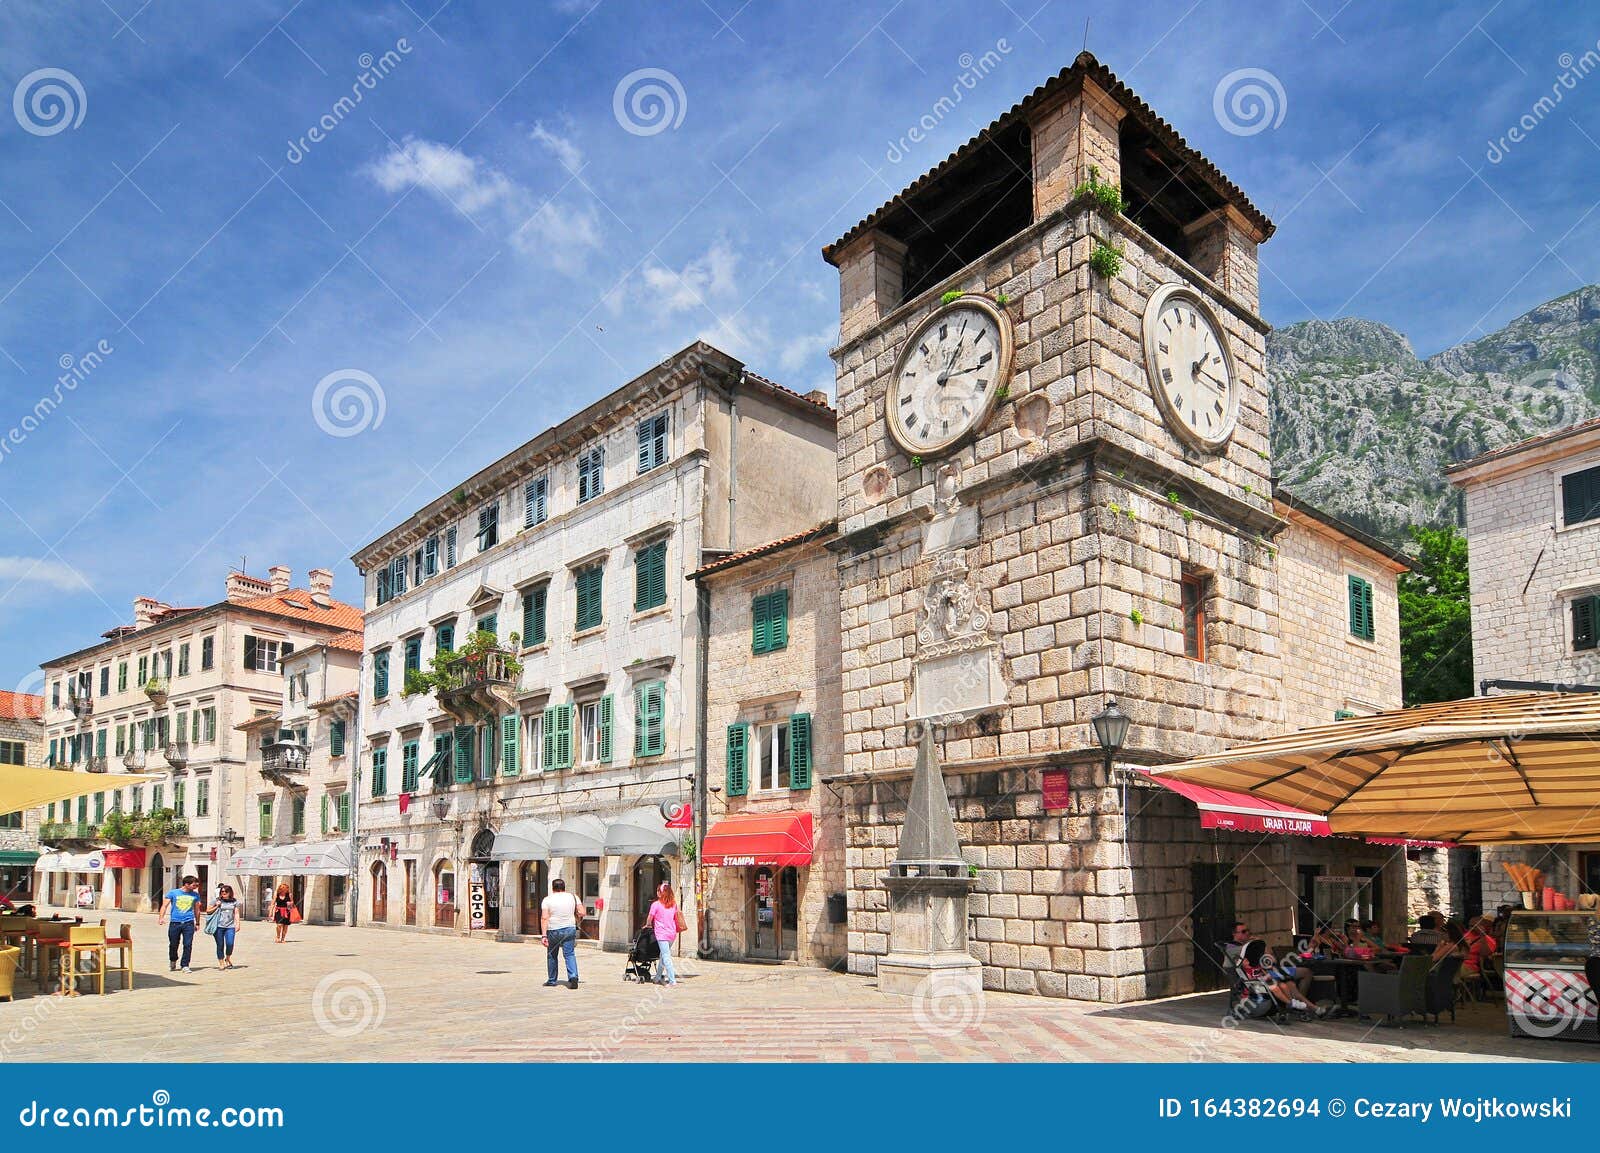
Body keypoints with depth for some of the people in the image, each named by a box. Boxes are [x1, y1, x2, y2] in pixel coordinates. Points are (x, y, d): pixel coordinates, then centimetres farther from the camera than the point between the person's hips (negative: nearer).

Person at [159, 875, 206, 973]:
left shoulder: (195, 895, 8)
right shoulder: (173, 893, 2)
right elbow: (165, 905, 1)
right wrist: (161, 918, -13)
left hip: (188, 923, 1)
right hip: (175, 922, -1)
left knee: (188, 945, -7)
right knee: (173, 945, 9)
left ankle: (185, 966, 2)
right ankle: (173, 962, 36)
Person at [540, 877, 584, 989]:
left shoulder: (547, 900, -1)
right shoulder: (573, 897, 4)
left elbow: (544, 918, -10)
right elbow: (581, 913, -1)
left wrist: (543, 935, -13)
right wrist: (577, 920, 20)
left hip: (553, 931, -1)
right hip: (569, 929, 1)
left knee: (551, 955, 16)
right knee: (570, 954, 0)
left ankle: (552, 980, 25)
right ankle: (573, 976, -20)